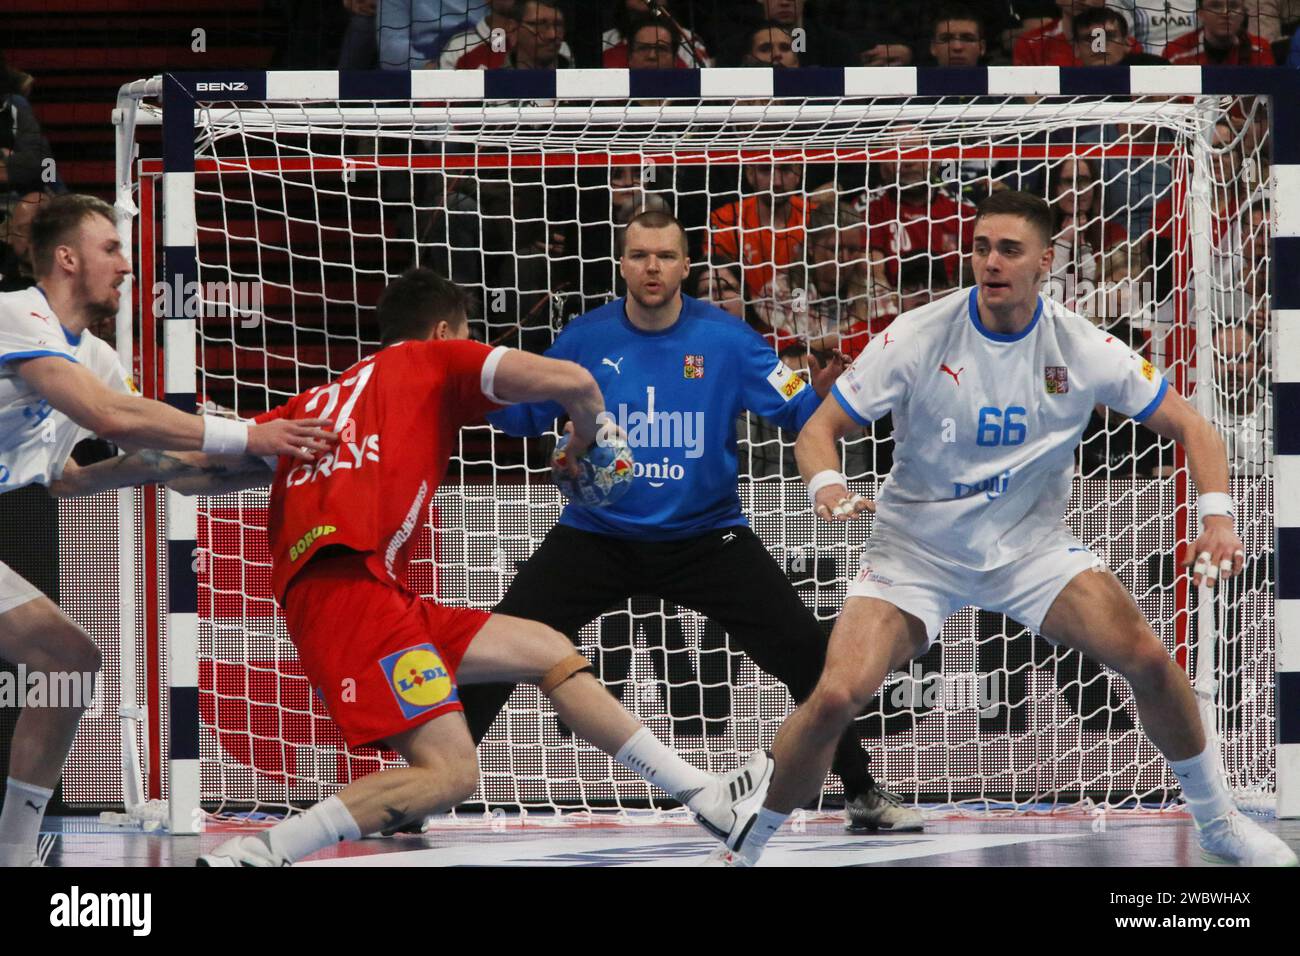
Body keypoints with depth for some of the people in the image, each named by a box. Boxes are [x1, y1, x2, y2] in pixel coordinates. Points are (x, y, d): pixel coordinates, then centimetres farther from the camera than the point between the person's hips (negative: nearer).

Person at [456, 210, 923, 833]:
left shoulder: (726, 339, -9)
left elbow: (797, 411, -10)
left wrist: (823, 392, -32)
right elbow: (526, 415, 4)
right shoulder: (587, 339, -5)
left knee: (805, 651, -11)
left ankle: (862, 796, 5)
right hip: (597, 537, 1)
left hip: (706, 536, -1)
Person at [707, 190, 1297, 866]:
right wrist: (826, 485, -33)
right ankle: (744, 848, -1)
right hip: (915, 551, -2)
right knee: (836, 696, -22)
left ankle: (1217, 822, 8)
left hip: (1032, 549, 2)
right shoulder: (921, 336, -15)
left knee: (1148, 659, -16)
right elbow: (820, 430, -10)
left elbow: (1189, 428, -5)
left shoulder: (1081, 348, -11)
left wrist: (1216, 515, -23)